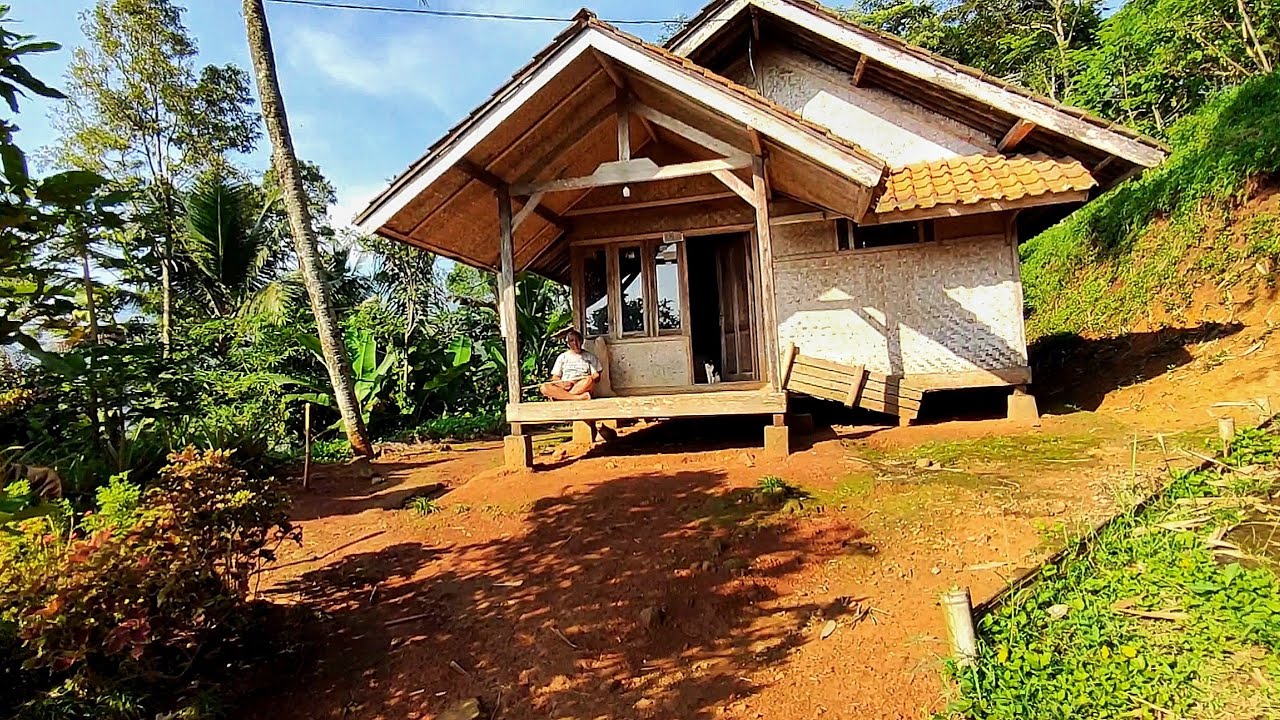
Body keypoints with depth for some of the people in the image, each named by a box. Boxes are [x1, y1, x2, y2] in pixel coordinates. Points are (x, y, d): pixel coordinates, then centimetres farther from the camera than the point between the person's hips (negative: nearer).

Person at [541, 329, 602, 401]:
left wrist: (592, 378, -17)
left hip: (582, 388, -1)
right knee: (544, 387, -29)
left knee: (589, 380, -35)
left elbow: (597, 376, 8)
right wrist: (562, 383, -10)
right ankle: (580, 397, -38)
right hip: (564, 388, 1)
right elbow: (555, 378, 13)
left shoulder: (590, 356, 16)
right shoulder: (562, 357, 18)